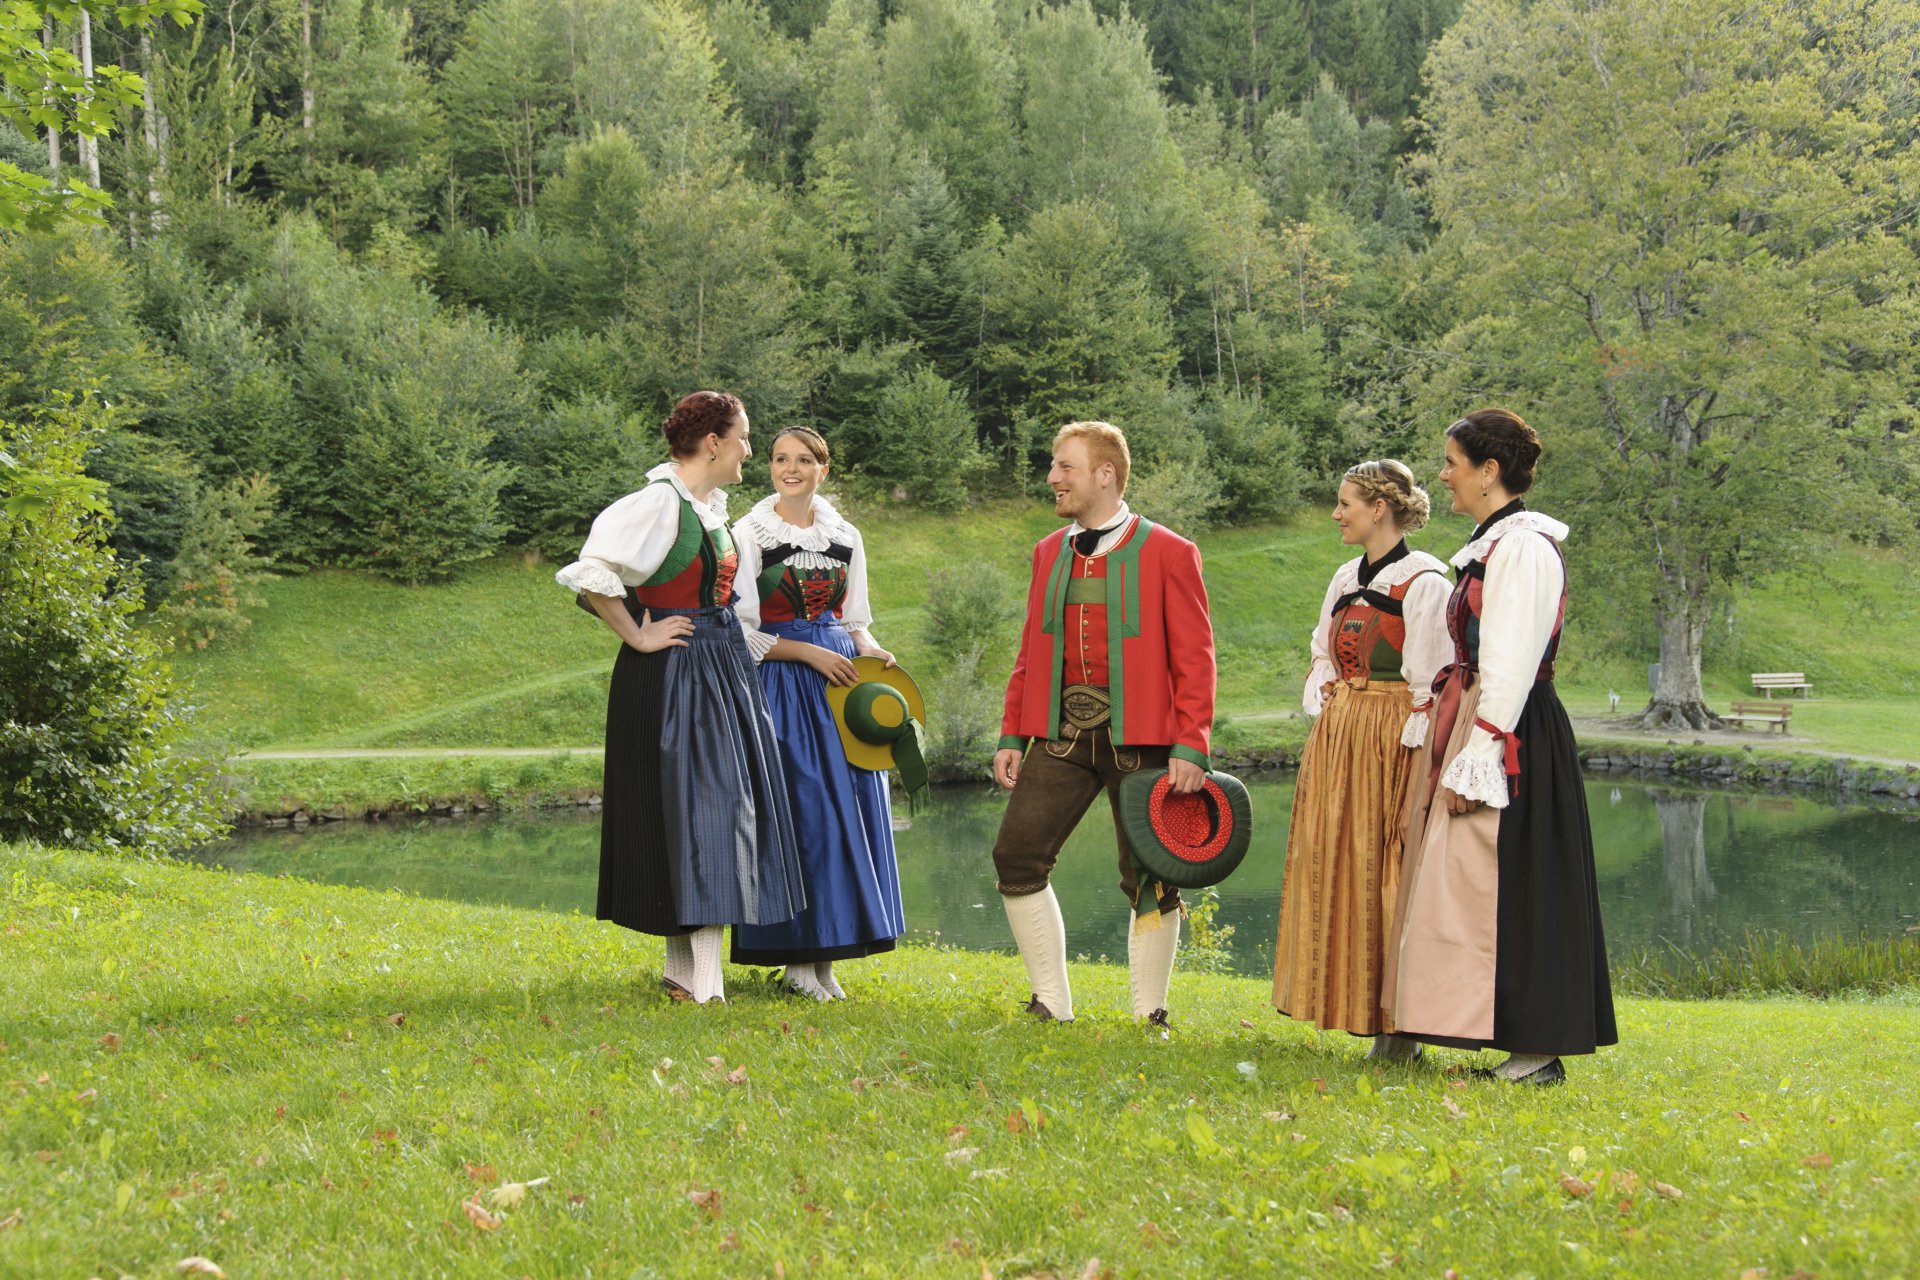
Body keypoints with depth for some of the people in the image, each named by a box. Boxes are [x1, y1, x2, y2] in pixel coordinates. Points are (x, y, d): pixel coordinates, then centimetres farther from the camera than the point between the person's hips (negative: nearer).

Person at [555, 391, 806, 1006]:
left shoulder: (712, 504, 13)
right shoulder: (660, 502, -16)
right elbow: (592, 573, -26)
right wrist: (638, 637, -17)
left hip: (722, 668, 9)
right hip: (675, 675, -9)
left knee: (729, 807, 9)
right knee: (695, 809, -10)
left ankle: (685, 968, 15)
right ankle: (698, 980, -9)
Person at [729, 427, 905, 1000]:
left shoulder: (845, 537, 12)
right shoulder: (749, 534, -1)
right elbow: (740, 631, -5)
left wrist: (870, 651, -2)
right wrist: (808, 653, -13)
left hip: (840, 683, 5)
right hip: (781, 686, -4)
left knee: (849, 805, 0)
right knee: (799, 808, -8)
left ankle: (825, 957, 7)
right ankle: (797, 958, 0)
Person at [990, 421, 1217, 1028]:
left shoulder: (1168, 552, -3)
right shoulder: (1049, 552, 15)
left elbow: (1195, 658, -5)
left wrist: (1190, 747, -13)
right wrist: (1012, 736, 10)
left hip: (1139, 736, -5)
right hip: (1061, 733, 5)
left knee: (1149, 879, 1)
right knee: (1016, 855, -4)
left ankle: (1150, 1016, 14)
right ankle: (1052, 1006, 7)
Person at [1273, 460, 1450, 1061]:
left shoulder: (1422, 580, -9)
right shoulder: (1346, 578, 15)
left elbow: (1431, 676, -12)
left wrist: (1413, 742, -16)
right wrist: (1321, 700, 7)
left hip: (1393, 741, -8)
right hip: (1337, 739, 8)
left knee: (1387, 871, -6)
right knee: (1335, 866, 7)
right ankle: (1354, 1004, 16)